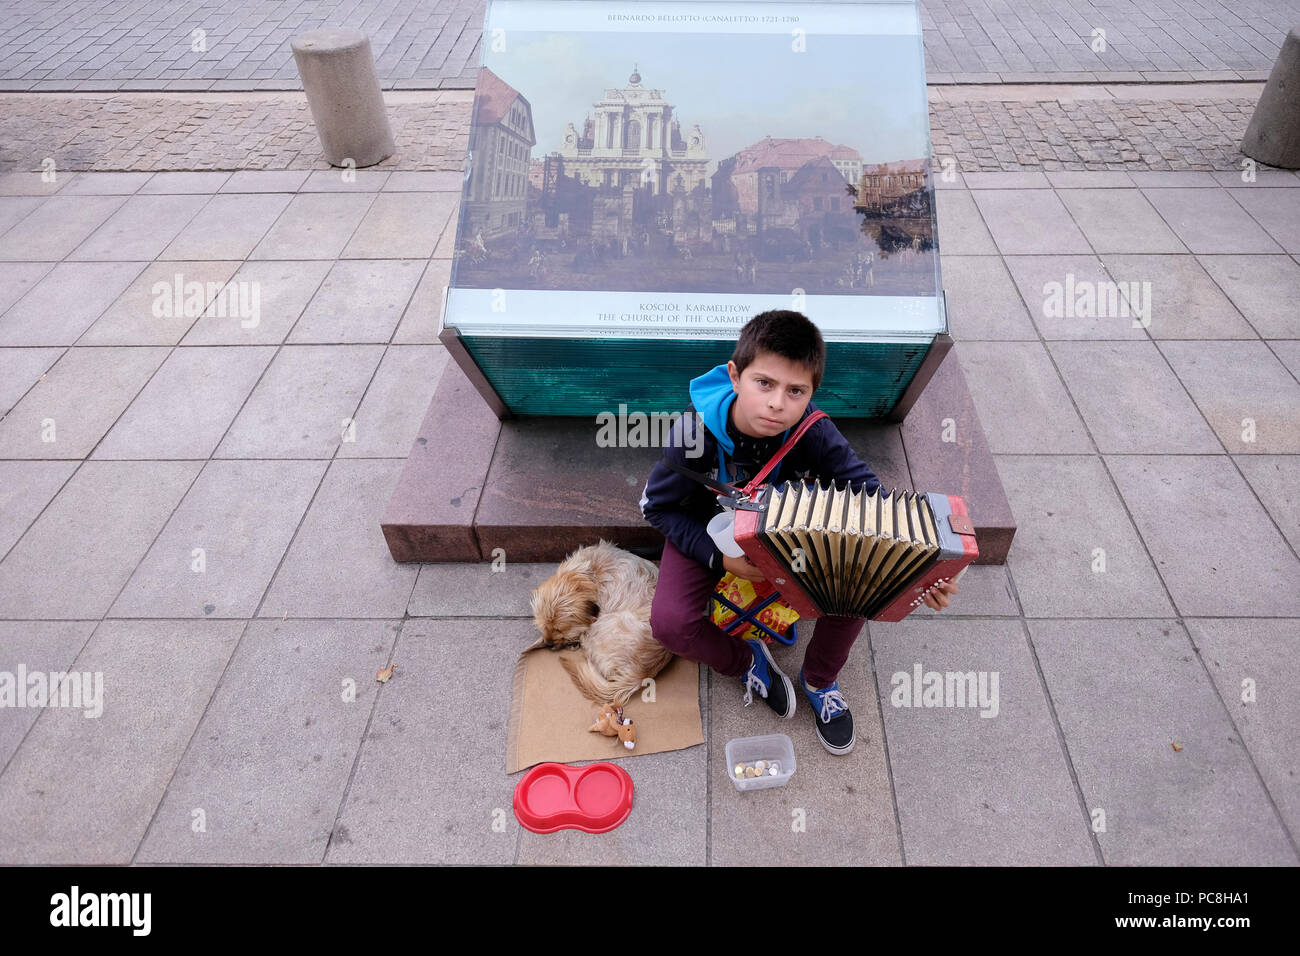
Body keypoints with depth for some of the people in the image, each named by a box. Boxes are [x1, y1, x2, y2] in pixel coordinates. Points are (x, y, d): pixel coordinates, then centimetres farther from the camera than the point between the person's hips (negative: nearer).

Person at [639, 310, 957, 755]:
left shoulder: (811, 429, -26)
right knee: (670, 623, -26)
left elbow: (865, 488, -17)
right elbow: (656, 505, -17)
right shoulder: (696, 432, -31)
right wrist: (719, 556, -29)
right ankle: (746, 660, 9)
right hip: (707, 535, -1)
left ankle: (819, 679, 8)